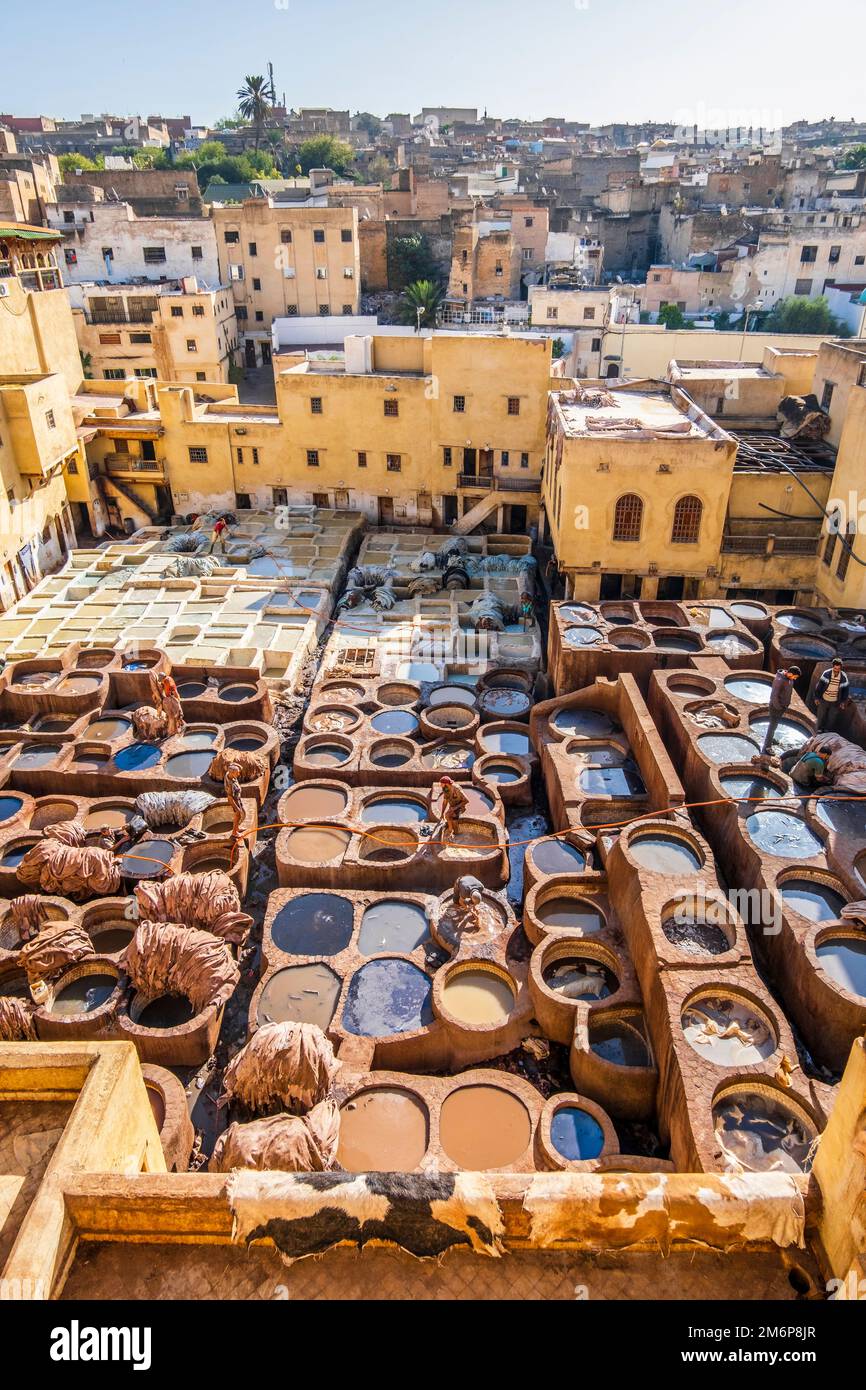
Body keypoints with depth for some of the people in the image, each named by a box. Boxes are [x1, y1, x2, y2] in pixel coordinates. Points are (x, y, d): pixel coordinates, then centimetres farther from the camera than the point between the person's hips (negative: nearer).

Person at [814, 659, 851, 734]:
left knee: (832, 719, 9)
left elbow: (846, 689, 1)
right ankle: (820, 730, 33)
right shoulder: (826, 674, -16)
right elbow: (819, 686, -7)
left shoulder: (843, 677, -13)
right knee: (821, 716, 13)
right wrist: (817, 698, -4)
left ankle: (828, 731, 27)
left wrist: (843, 701, 3)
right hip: (823, 700, 0)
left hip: (835, 702, 0)